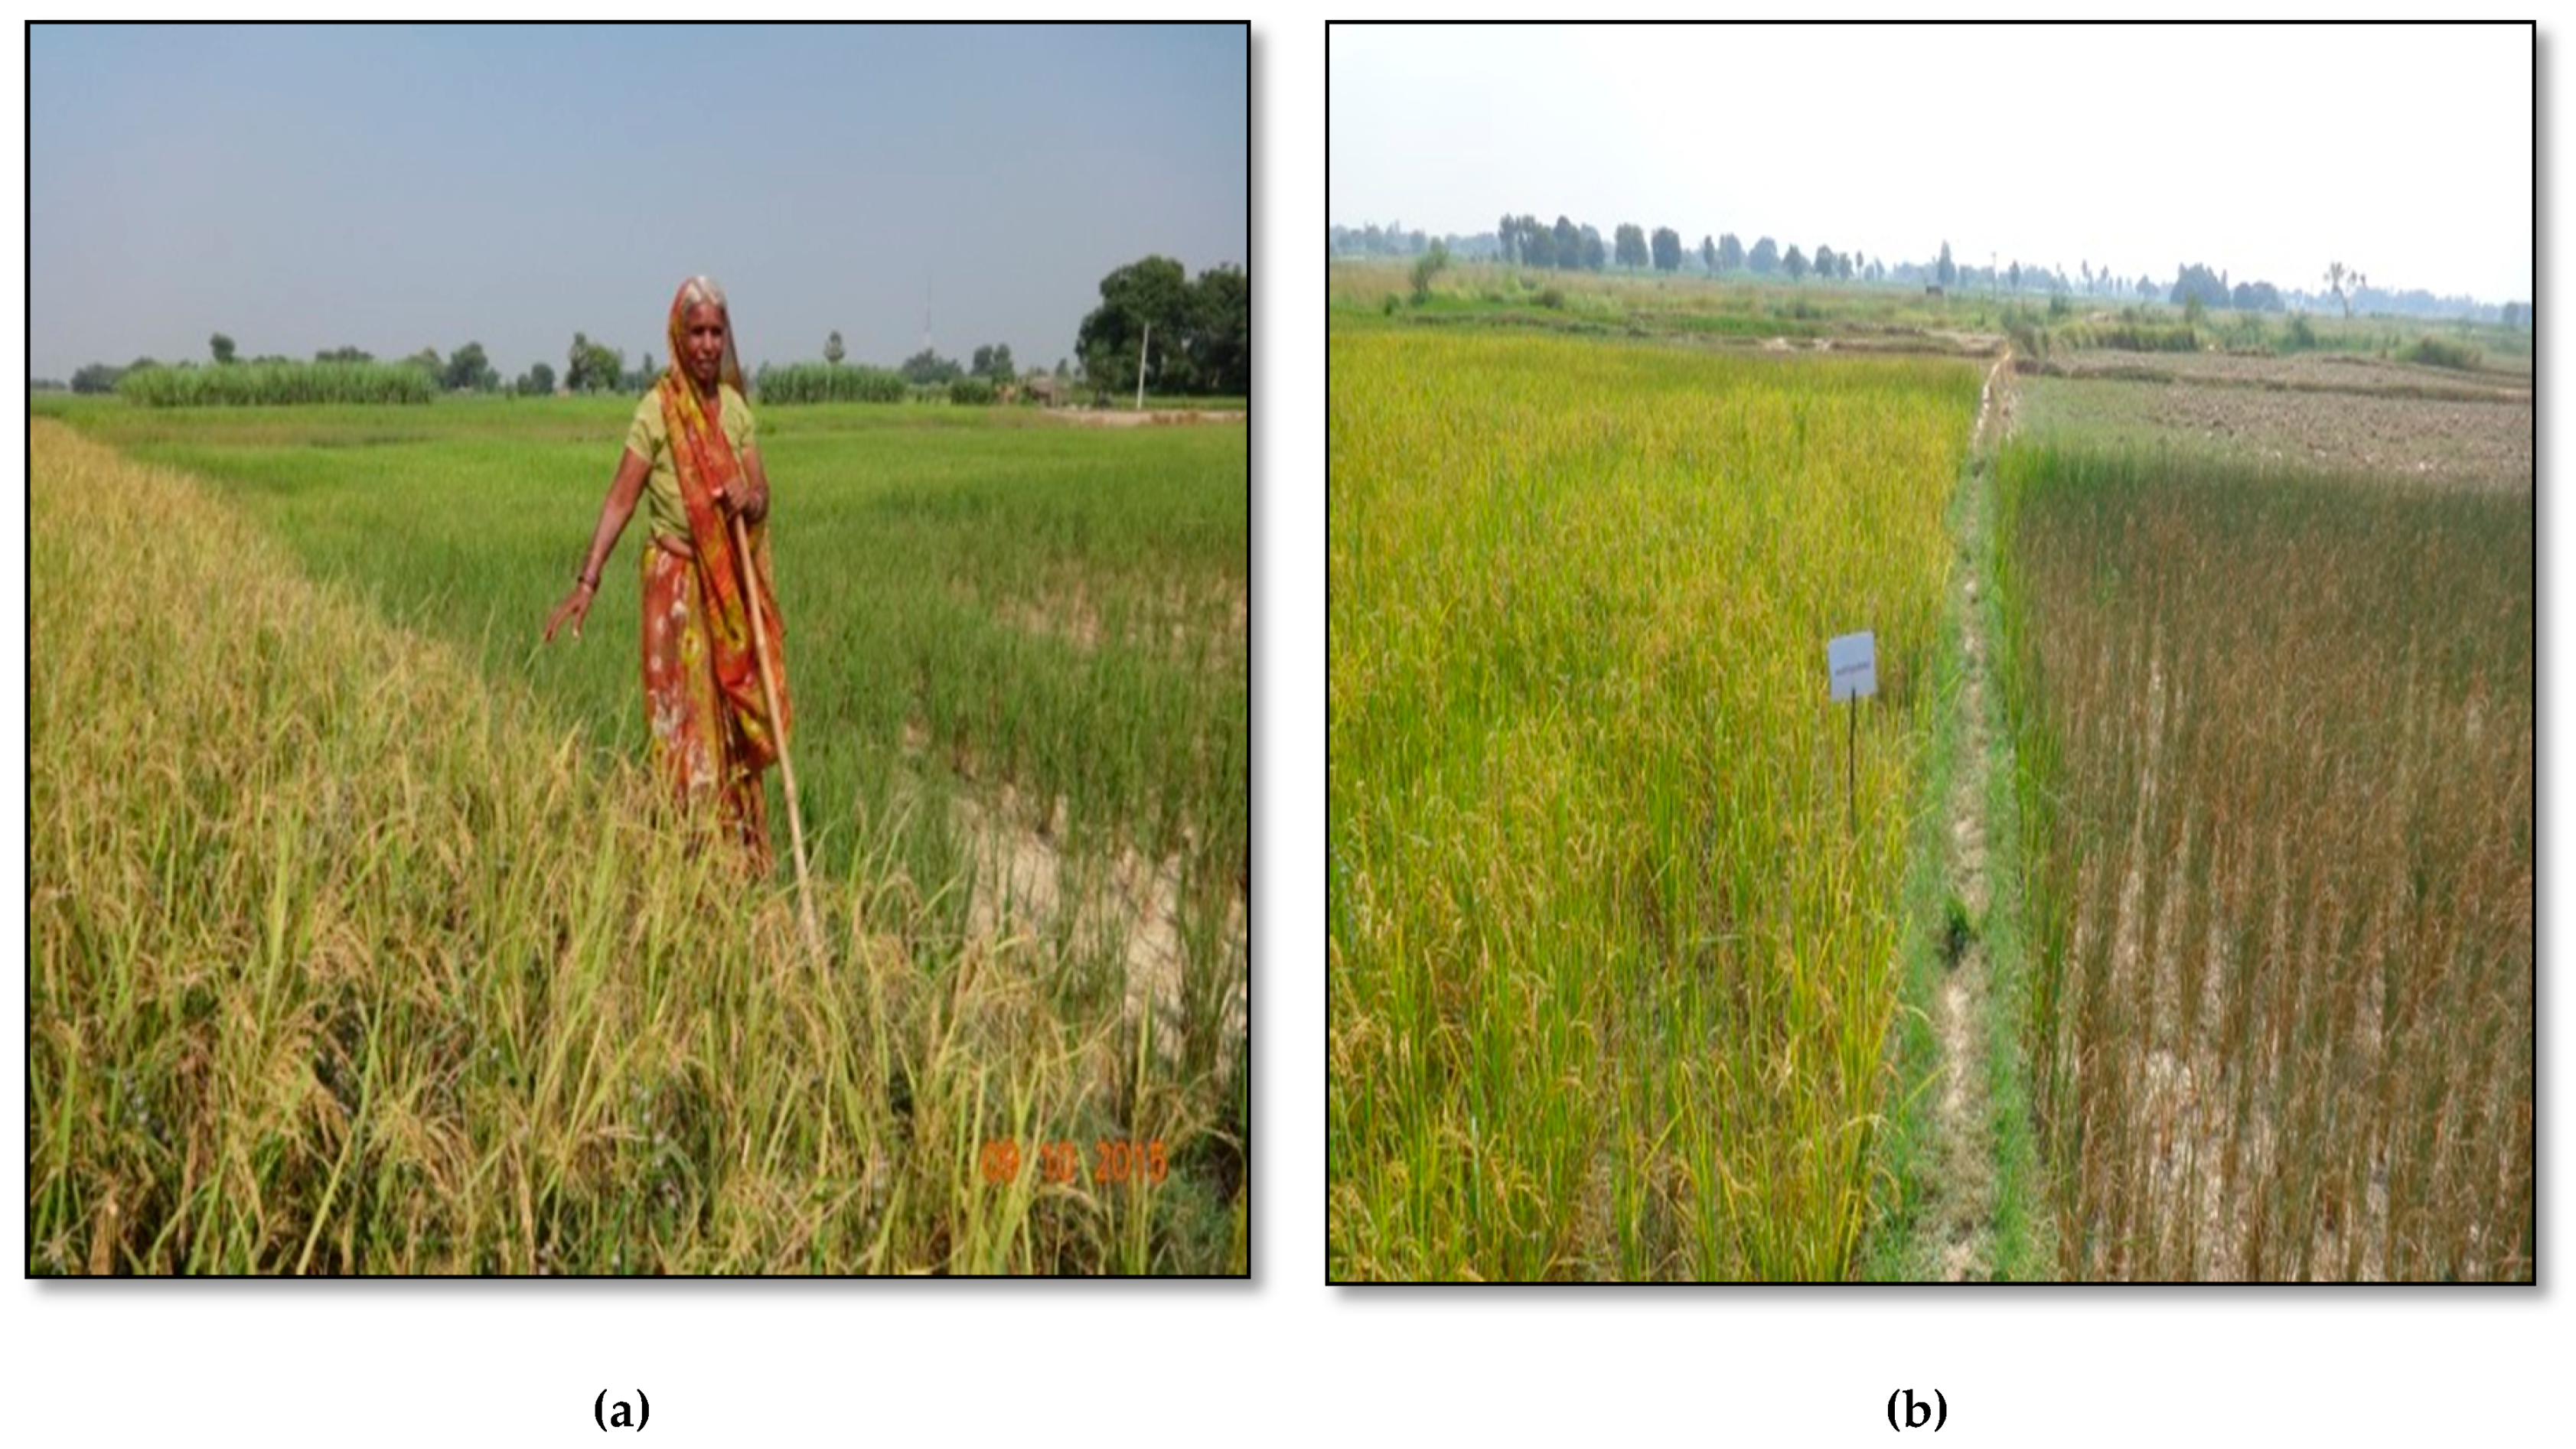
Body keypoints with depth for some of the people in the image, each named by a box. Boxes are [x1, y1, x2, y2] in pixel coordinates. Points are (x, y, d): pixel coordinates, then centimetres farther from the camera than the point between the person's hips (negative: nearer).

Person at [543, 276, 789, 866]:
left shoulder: (735, 407, 5)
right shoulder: (657, 410, -10)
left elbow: (762, 495, 6)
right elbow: (620, 501, -13)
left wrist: (751, 498, -19)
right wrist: (586, 582, -21)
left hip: (731, 586, 5)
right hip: (677, 582, -5)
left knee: (735, 721, 11)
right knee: (684, 719, -2)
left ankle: (743, 854, 20)